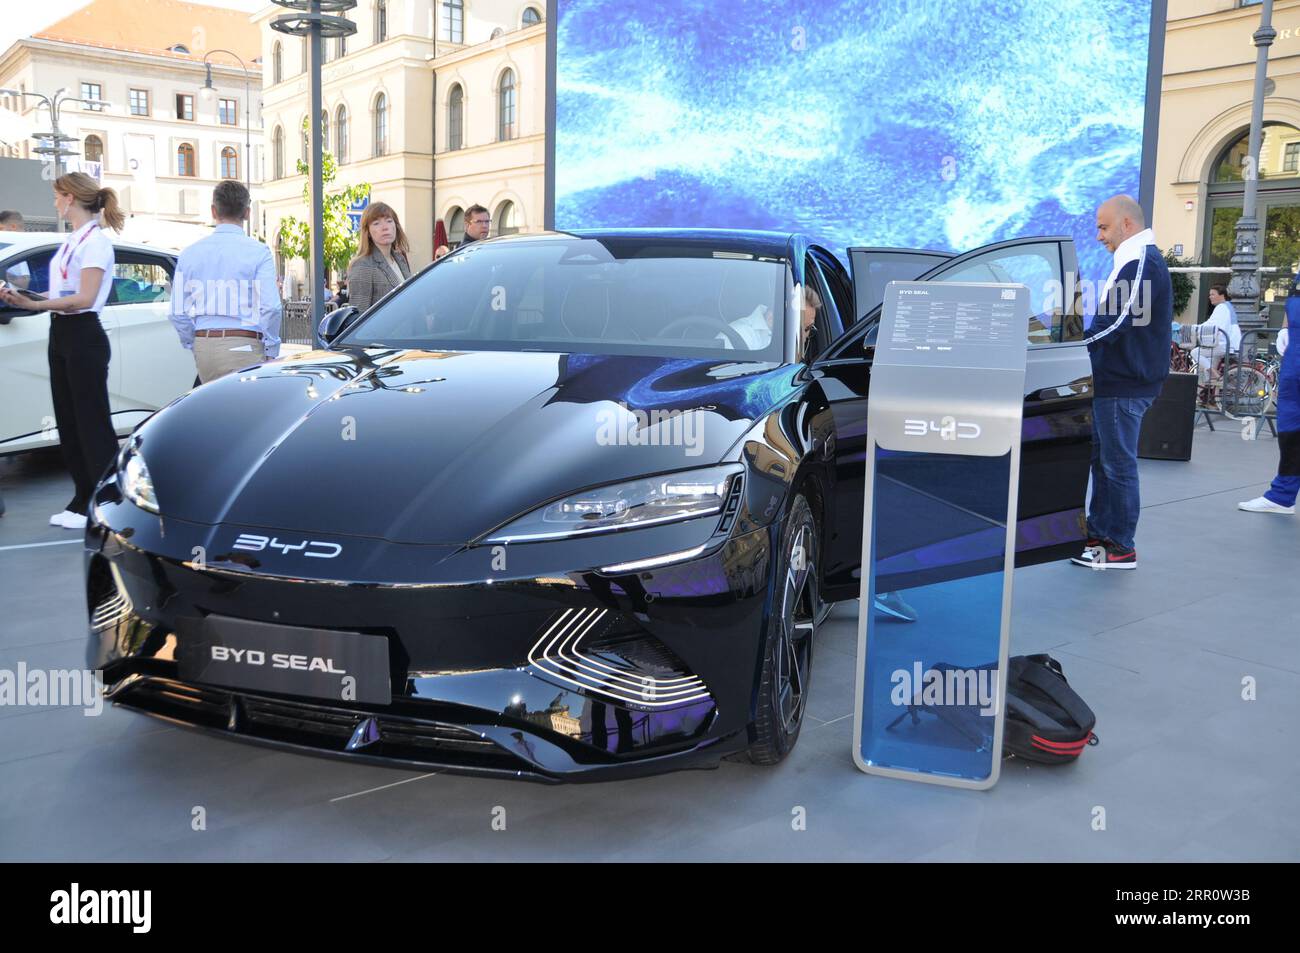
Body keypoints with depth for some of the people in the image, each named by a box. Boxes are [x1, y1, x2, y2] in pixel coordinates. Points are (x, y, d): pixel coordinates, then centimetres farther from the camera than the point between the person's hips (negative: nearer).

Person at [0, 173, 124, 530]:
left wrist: (33, 305, -22)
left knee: (92, 421, -5)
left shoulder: (95, 241, -12)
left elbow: (84, 298, -19)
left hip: (83, 336, -9)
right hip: (61, 334, 9)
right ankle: (82, 501, 19)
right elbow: (62, 293, 15)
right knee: (68, 421, 11)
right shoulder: (71, 240, 14)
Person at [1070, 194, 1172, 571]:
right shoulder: (1135, 260, 18)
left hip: (1124, 384, -10)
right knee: (1102, 459, 17)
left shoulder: (1142, 263, -16)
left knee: (1118, 464, -4)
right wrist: (1074, 338, 4)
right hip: (1116, 380, 10)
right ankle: (1098, 533, 27)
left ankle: (1120, 548, 4)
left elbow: (1117, 322, -24)